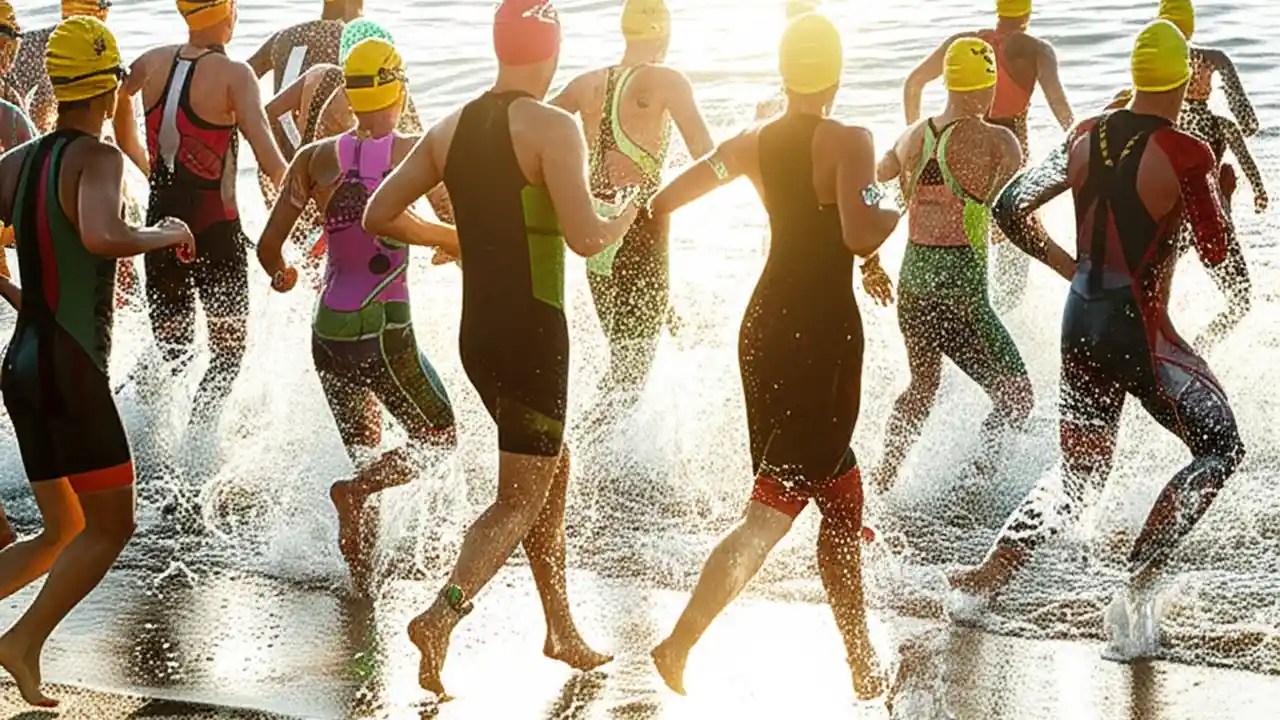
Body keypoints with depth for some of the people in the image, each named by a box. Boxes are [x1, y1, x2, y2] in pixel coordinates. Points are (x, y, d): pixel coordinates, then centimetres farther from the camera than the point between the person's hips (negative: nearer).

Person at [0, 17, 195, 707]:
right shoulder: (97, 157, -13)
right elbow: (100, 235, -33)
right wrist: (166, 234, -14)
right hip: (71, 367, -8)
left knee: (62, 531, 17)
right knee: (110, 525, 2)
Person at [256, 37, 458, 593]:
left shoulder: (317, 158, 1)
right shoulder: (417, 153, -7)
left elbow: (268, 247, 1)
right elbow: (465, 239, -8)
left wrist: (281, 275, 23)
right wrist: (455, 243, 15)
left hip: (328, 332, 4)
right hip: (384, 331, -4)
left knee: (364, 451, 22)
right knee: (438, 440, 14)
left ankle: (361, 573, 12)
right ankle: (355, 490, -12)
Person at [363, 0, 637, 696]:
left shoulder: (450, 129, 7)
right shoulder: (552, 127, -13)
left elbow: (379, 215, 9)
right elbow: (585, 238, -21)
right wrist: (626, 216, 0)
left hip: (477, 331, 8)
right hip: (532, 331, -7)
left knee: (551, 469, 23)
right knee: (520, 501, -2)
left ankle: (562, 631, 28)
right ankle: (443, 613, -21)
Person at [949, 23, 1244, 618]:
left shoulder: (1086, 137, 4)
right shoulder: (1187, 155, -13)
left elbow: (1011, 208, 7)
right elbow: (1215, 251, -8)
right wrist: (1217, 187, 9)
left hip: (1081, 324, 7)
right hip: (1139, 332, -6)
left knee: (1080, 476, 19)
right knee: (1221, 449, 7)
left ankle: (985, 577, 10)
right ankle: (1140, 576, -6)